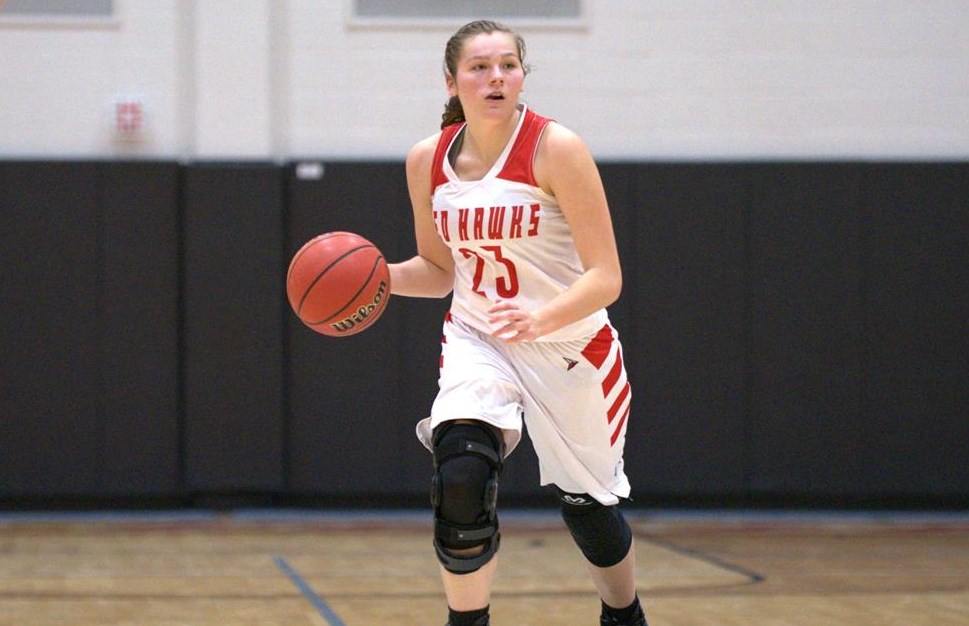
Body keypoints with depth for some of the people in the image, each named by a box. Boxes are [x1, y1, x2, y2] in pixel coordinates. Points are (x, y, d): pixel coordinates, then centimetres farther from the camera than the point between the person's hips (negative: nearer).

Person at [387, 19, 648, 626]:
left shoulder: (556, 149, -18)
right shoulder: (428, 162, -4)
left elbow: (606, 277, -20)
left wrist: (541, 318, -38)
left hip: (570, 345, -2)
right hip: (478, 338, 2)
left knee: (589, 508, 13)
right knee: (460, 480, -24)